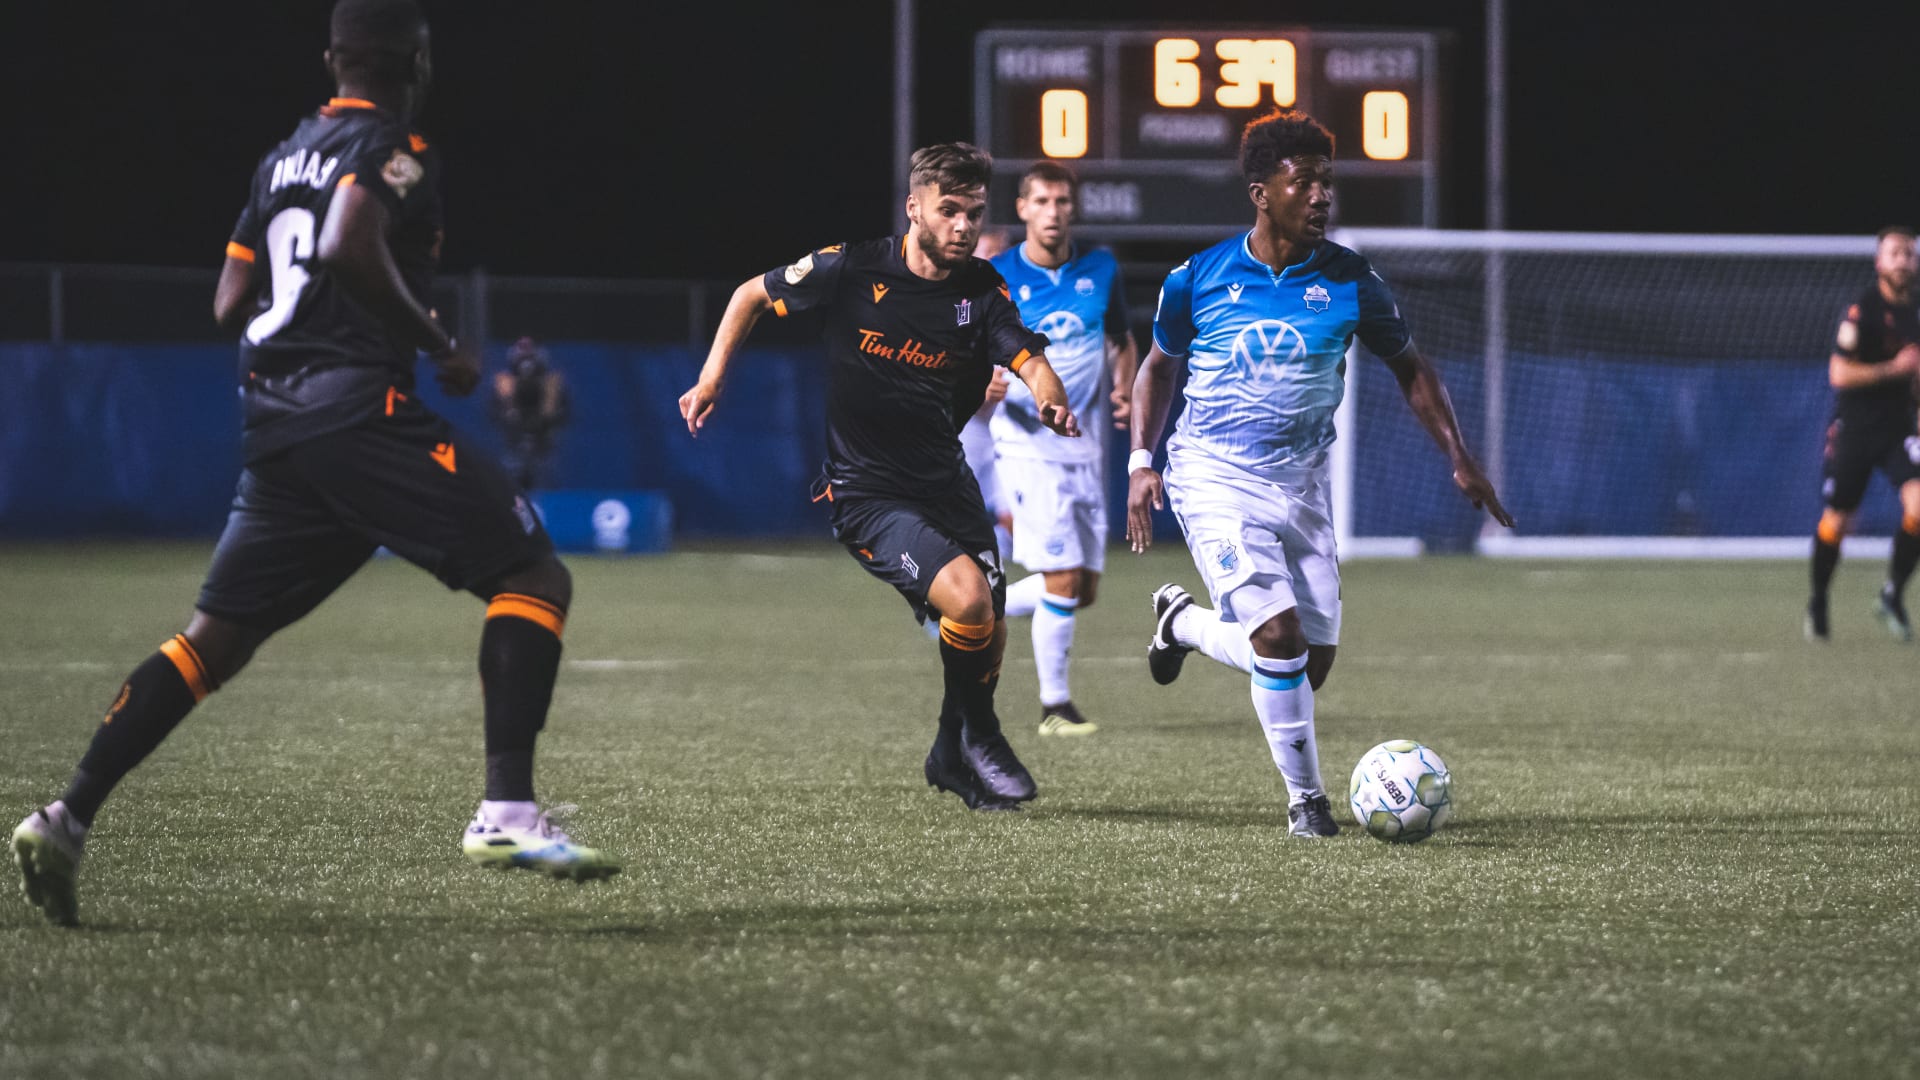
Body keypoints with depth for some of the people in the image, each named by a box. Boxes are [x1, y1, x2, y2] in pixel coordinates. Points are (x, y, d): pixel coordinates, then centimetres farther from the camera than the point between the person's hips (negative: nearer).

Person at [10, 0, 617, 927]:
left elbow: (232, 304, 20)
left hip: (273, 425, 8)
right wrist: (438, 343, -12)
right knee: (532, 575, -3)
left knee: (216, 637, 10)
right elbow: (346, 249, -22)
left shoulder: (284, 158, 21)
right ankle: (506, 811, -17)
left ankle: (65, 821, -1)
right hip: (361, 413, -8)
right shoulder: (394, 148, -4)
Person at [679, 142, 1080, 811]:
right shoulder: (852, 270, -10)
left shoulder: (983, 292, -2)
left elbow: (1028, 360, -16)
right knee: (969, 598, -24)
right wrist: (711, 379, 1)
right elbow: (753, 295, 5)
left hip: (945, 481, 5)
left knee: (988, 633, 3)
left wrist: (1051, 402, -38)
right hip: (864, 496, -5)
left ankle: (954, 757, 32)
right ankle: (977, 736, 1)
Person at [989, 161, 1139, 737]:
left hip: (1086, 446, 5)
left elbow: (1122, 343, 19)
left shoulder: (1101, 271, 5)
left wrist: (1126, 391, -1)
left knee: (1083, 591, 5)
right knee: (1063, 580, -13)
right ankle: (1054, 706, 0)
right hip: (1029, 446, -5)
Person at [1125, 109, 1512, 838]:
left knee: (1315, 661, 2)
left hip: (1301, 484, 4)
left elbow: (1408, 368, 11)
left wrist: (1459, 457, 3)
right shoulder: (1198, 278, -5)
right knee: (1279, 634, -20)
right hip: (1215, 478, -4)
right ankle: (1306, 798, -3)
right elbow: (1159, 366, 10)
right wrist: (1142, 461, -1)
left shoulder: (1349, 282, -2)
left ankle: (1183, 624, 30)